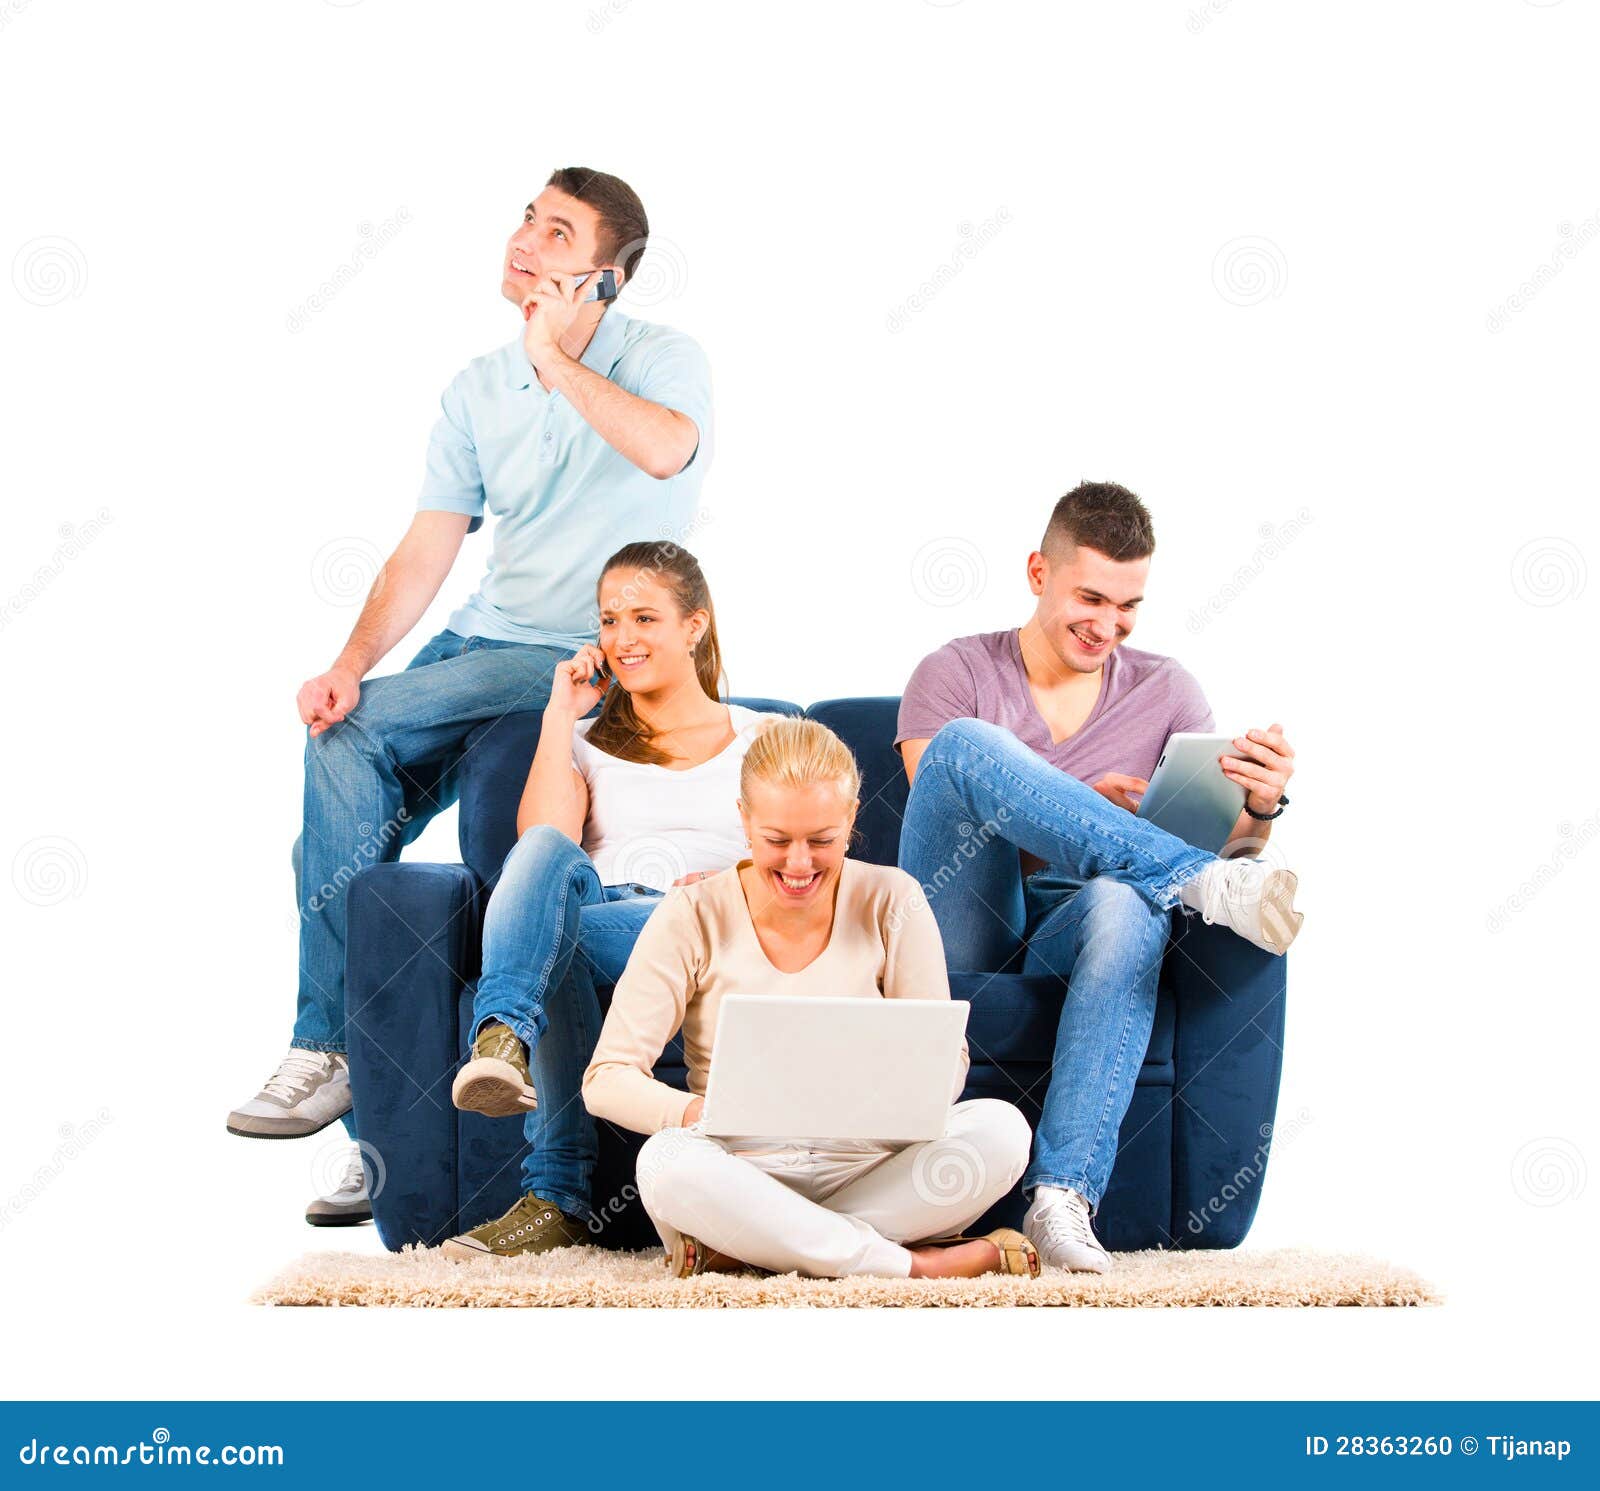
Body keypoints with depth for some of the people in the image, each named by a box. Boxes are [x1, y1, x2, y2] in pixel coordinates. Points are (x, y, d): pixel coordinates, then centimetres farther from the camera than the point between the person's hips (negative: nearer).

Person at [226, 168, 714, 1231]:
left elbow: (666, 449, -29)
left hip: (586, 660, -6)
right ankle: (378, 1126, -15)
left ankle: (330, 1046, -13)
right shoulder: (478, 390, 13)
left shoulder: (661, 358, -4)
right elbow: (428, 547, 6)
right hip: (485, 641, 6)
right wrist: (353, 660, -10)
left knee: (351, 743, -23)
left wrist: (556, 358, -18)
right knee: (344, 762, -18)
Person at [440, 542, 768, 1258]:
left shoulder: (760, 738, 23)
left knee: (554, 935, -34)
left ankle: (553, 1195, -44)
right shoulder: (588, 741, 27)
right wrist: (561, 715, 9)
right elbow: (542, 838, 5)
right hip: (598, 903, 2)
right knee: (546, 850, -35)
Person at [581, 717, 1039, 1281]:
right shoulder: (693, 918, -4)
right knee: (666, 1162, -36)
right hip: (741, 1169, -2)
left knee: (1000, 1127, -27)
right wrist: (698, 1113, -28)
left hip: (867, 1167, 2)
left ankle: (746, 1247, -26)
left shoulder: (892, 902, 1)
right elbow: (607, 1079, -7)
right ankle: (916, 1266, -31)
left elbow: (945, 1059, 2)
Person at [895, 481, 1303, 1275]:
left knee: (1129, 904, -38)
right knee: (967, 743, -27)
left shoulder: (1164, 693, 14)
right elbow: (943, 805, -5)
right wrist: (1079, 809, -20)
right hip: (962, 927, -1)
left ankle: (1062, 1194, -46)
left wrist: (1260, 809, -19)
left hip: (1065, 935, 1)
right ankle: (1203, 884, -35)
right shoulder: (955, 674, 8)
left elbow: (1224, 839, 6)